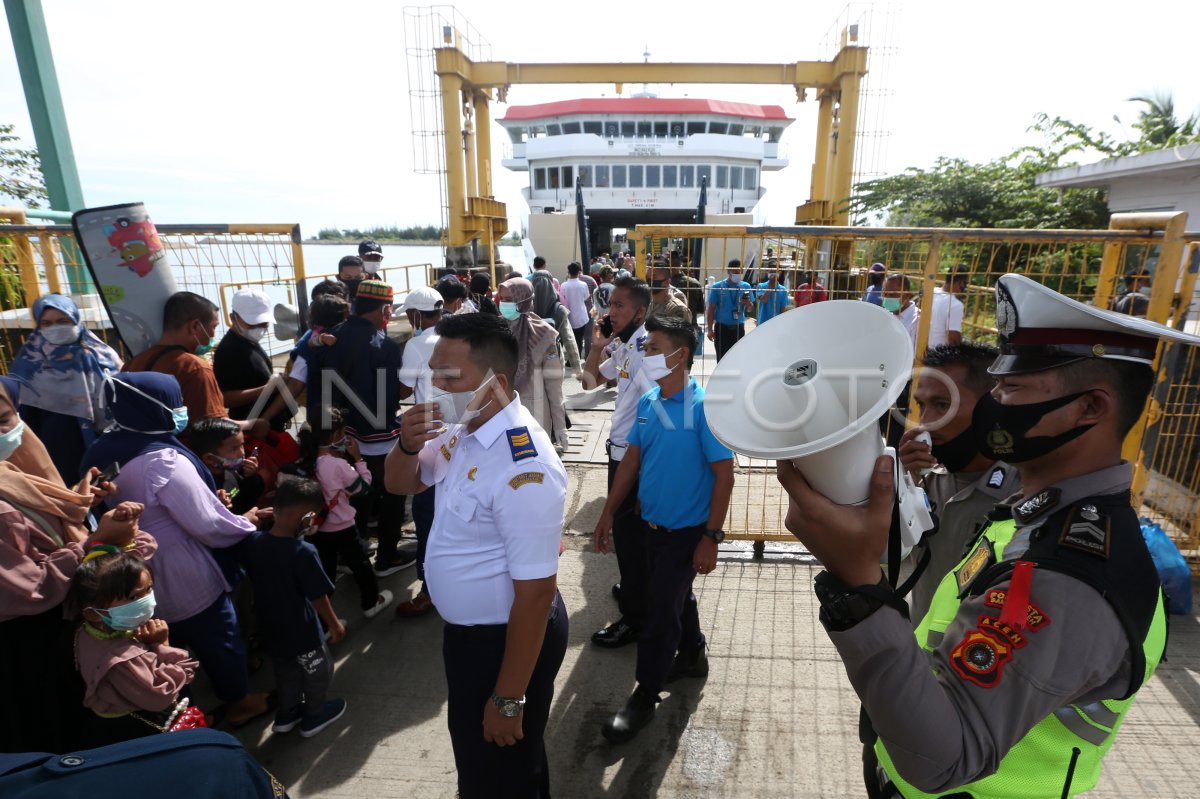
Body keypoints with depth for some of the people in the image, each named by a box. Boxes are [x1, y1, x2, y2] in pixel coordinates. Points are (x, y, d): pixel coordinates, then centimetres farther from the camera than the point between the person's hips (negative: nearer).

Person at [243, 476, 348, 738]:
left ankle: (287, 714, 47)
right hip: (302, 633, -6)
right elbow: (318, 596, -23)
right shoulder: (304, 552, -32)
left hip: (271, 629, 6)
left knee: (285, 672, 29)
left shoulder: (254, 542, -12)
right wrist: (335, 624, -8)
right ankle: (314, 717, 37)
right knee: (318, 671, 20)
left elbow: (253, 579, 5)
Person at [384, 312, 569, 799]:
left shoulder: (523, 468, -33)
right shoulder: (460, 430, -4)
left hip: (509, 639, -9)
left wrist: (508, 700, -19)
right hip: (465, 630, 9)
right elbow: (401, 484, 10)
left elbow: (535, 594, -28)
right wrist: (408, 445, -13)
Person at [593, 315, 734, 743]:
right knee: (676, 596, 24)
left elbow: (724, 475, -19)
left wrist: (711, 538, -19)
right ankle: (692, 657, 49)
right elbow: (632, 459, 6)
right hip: (652, 524, 6)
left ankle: (645, 695, 25)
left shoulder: (704, 407, -22)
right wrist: (608, 512, 6)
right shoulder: (646, 403, -2)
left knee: (659, 610, 4)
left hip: (686, 531, -6)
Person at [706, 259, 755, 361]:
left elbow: (750, 309, 10)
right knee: (722, 359, -2)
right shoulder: (717, 287, -1)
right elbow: (711, 309, -1)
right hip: (722, 328, -2)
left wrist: (748, 303, -14)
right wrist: (710, 329, -6)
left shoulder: (745, 287, 6)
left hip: (738, 328, 2)